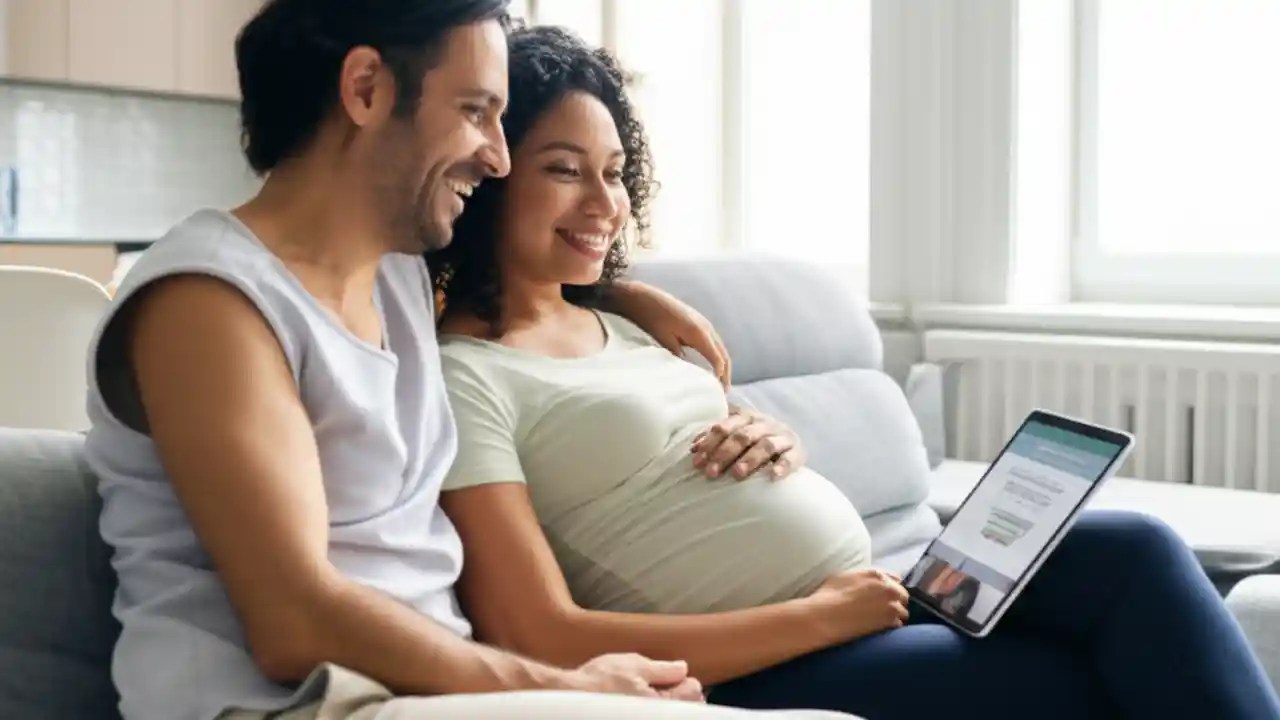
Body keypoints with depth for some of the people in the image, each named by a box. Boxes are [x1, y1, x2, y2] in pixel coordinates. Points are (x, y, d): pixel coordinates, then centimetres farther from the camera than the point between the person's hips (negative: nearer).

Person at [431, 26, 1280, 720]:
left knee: (1133, 551, -9)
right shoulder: (460, 375, -10)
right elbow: (544, 644, -19)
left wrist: (778, 442, -4)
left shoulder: (623, 322, 16)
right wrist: (820, 615, -17)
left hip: (865, 597, 8)